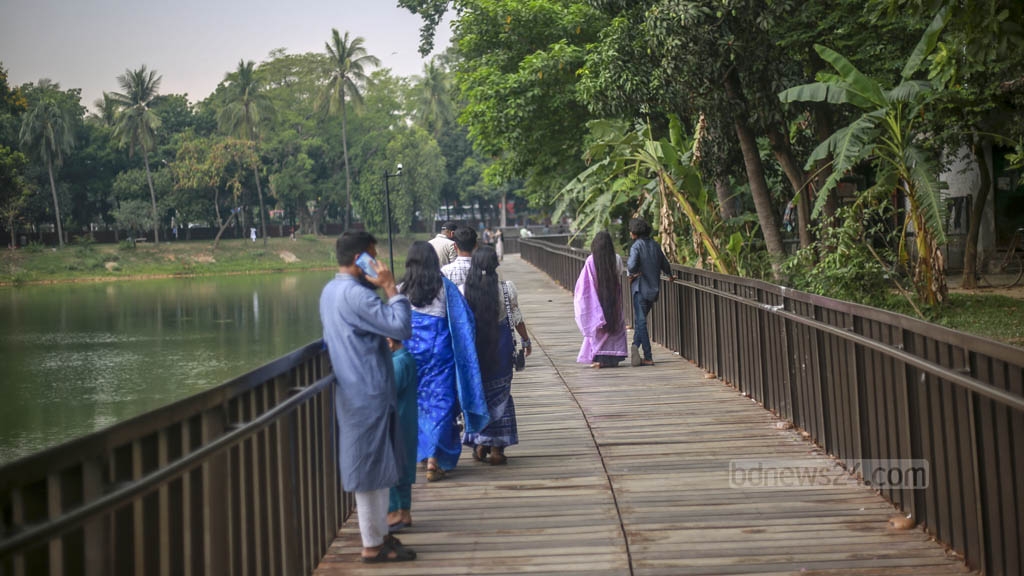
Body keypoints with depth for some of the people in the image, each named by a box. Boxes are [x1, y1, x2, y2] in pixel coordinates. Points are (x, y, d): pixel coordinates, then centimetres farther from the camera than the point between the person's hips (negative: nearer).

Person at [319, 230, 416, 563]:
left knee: (372, 466, 17)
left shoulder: (330, 291, 11)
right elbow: (402, 327, -24)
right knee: (372, 468, -3)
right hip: (369, 393, -10)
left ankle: (378, 533, 26)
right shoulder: (356, 295, -21)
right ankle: (373, 545, 4)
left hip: (353, 392, 10)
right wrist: (390, 287, -17)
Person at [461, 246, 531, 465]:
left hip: (472, 346, 1)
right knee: (499, 395, 8)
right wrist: (526, 340, 13)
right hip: (500, 346, -1)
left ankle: (479, 444, 15)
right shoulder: (507, 288, -9)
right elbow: (516, 318, -2)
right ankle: (496, 447, 9)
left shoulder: (463, 290, -7)